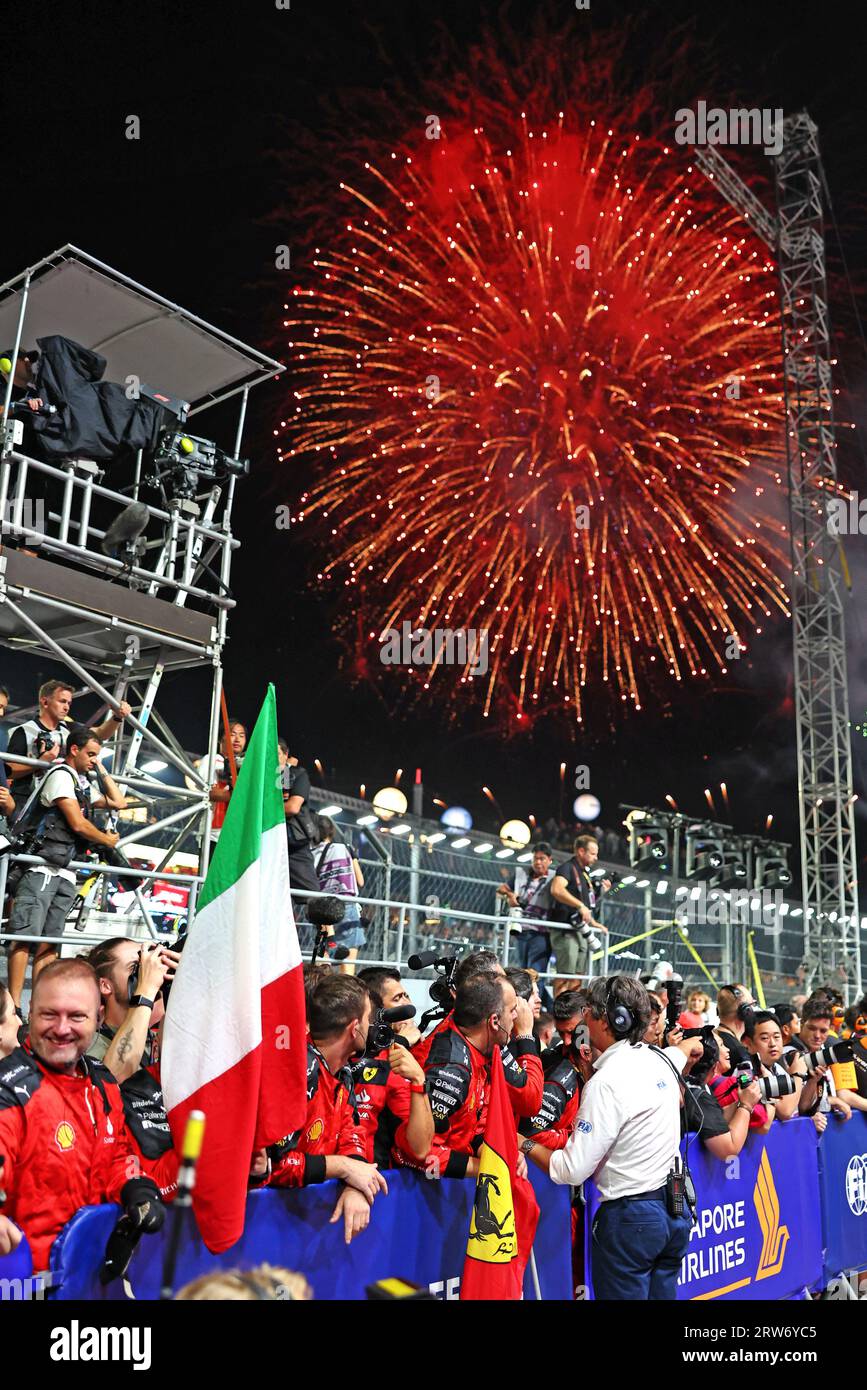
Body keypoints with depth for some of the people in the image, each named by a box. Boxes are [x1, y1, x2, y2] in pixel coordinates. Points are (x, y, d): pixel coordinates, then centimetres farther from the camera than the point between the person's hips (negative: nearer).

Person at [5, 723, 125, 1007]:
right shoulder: (61, 776, -3)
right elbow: (78, 824, -10)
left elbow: (118, 803, 29)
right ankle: (14, 1005, -16)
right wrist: (108, 840, 6)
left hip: (66, 874, 8)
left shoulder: (83, 785, 23)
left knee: (49, 942, 3)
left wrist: (102, 771, 24)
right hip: (44, 868, -8)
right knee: (26, 935, -12)